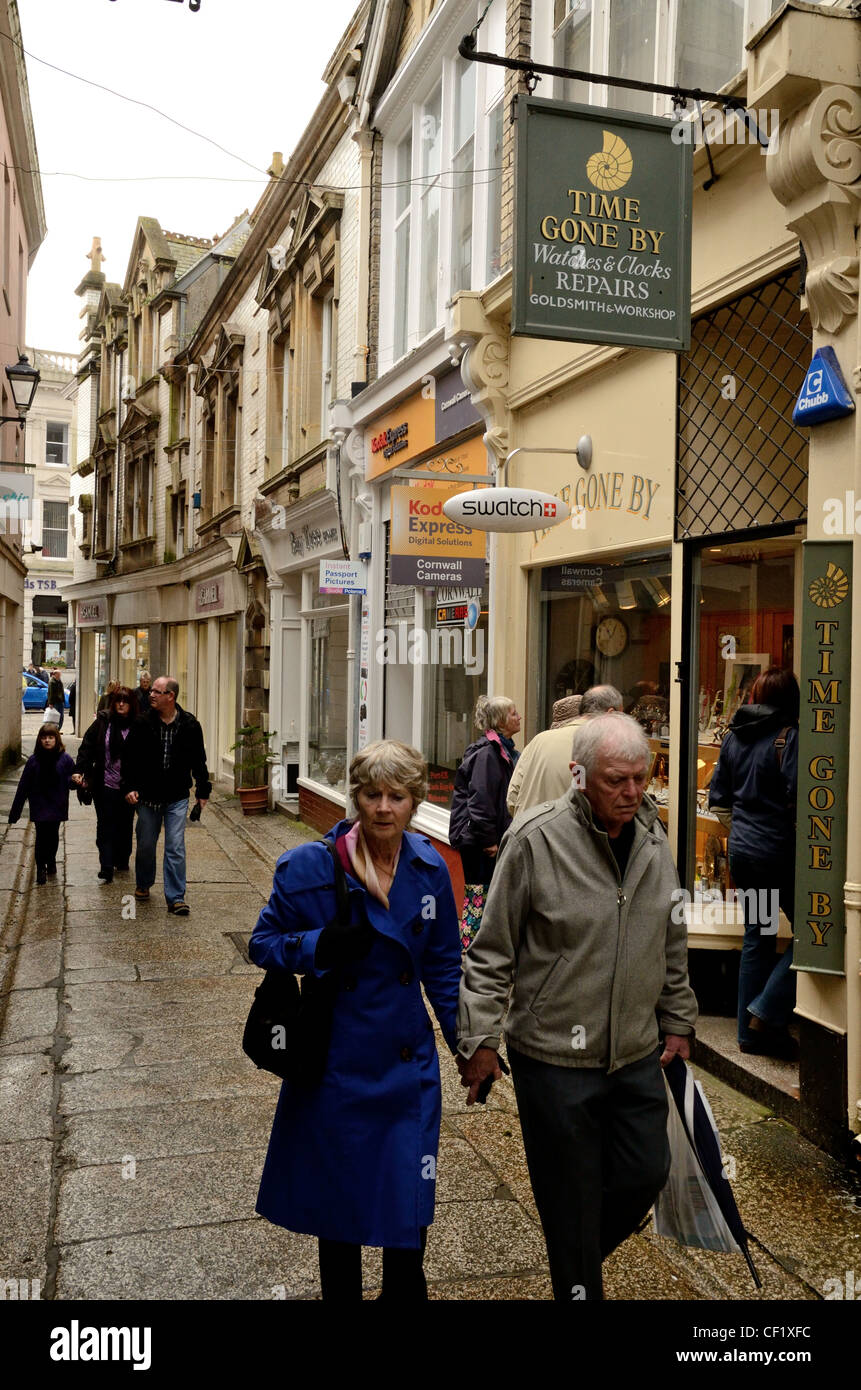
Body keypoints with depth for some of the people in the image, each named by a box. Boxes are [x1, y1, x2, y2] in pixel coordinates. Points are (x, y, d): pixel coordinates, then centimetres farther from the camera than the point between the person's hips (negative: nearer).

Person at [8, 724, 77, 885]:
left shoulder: (64, 759, -5)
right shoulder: (34, 760, -5)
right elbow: (23, 786, -2)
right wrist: (15, 812, -1)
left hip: (57, 807, 1)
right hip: (39, 807, -1)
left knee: (53, 835, 12)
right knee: (41, 836, -4)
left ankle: (51, 861, 36)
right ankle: (41, 868, 10)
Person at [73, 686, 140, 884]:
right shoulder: (102, 722, -1)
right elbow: (87, 747, 1)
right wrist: (80, 770, -9)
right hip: (105, 786, 0)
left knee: (125, 825, 14)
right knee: (105, 827, 0)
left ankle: (122, 861, 31)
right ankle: (106, 869, 1)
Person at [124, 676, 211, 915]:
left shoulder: (189, 725, -5)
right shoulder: (144, 723, -4)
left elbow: (198, 760, 4)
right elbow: (132, 758, 3)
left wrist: (202, 791, 6)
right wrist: (130, 786, -6)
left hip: (177, 798, -1)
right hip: (148, 796, 1)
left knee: (176, 847, -5)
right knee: (146, 844, 13)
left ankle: (176, 897, -1)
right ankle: (143, 884, 37)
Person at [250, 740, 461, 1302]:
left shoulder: (430, 870, -4)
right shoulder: (309, 867, -14)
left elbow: (443, 968, 7)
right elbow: (264, 943, -4)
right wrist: (317, 947, -23)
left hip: (408, 1066, 2)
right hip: (335, 1063, -2)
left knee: (408, 1197, 8)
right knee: (337, 1200, 15)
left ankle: (405, 1290, 35)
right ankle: (341, 1293, 40)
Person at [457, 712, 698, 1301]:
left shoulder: (655, 839, 1)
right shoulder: (536, 840, -18)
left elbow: (673, 945, 14)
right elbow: (491, 952, -11)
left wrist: (679, 1021, 17)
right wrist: (481, 1038, -11)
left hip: (638, 1055, 6)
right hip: (555, 1058, -5)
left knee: (649, 1173, 15)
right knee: (573, 1192, 9)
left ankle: (582, 1252, 43)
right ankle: (578, 1283, 35)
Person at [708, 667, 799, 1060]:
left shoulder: (733, 736, 6)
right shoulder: (789, 737, -14)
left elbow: (717, 796, 11)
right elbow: (798, 798, -21)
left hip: (741, 848, 7)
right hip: (778, 851, -7)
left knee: (756, 937, 14)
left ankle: (751, 1033, 20)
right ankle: (768, 1013, 1)